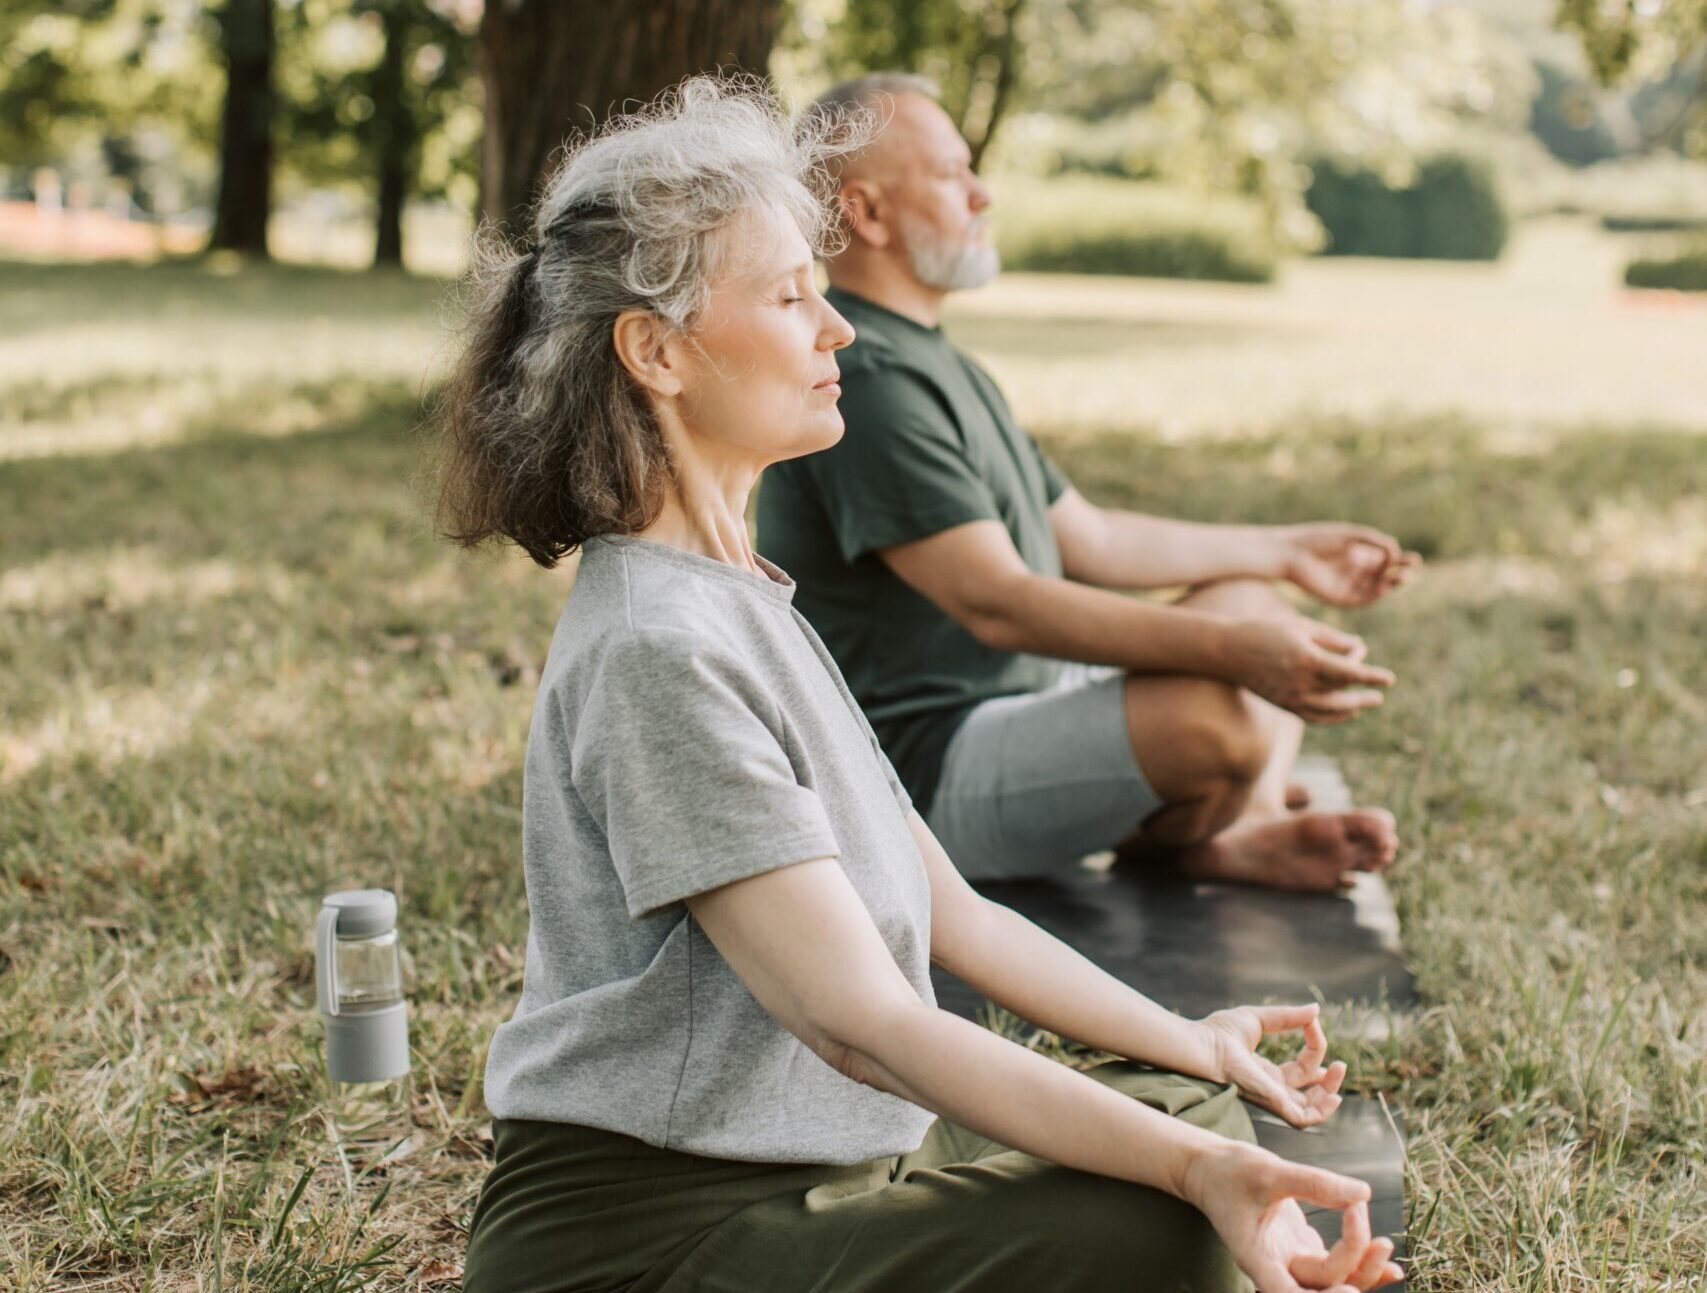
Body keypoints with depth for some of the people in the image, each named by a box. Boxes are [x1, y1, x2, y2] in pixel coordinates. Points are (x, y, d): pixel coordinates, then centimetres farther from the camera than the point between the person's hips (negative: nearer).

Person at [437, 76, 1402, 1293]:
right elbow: (860, 1021, -25)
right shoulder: (657, 647, -20)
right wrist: (1191, 1167, -29)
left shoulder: (745, 601, 12)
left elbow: (949, 913, 15)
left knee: (1193, 1107, 14)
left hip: (782, 1174, 10)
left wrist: (1186, 1045, 18)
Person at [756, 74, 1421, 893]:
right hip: (930, 768, -11)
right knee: (1217, 717, -31)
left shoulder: (936, 364, 17)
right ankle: (1155, 843, 3)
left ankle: (1246, 832, -7)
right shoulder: (866, 381, -19)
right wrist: (1231, 649, -34)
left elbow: (1087, 540, 23)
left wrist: (1285, 550, 23)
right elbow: (995, 601, -28)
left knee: (1250, 600, 17)